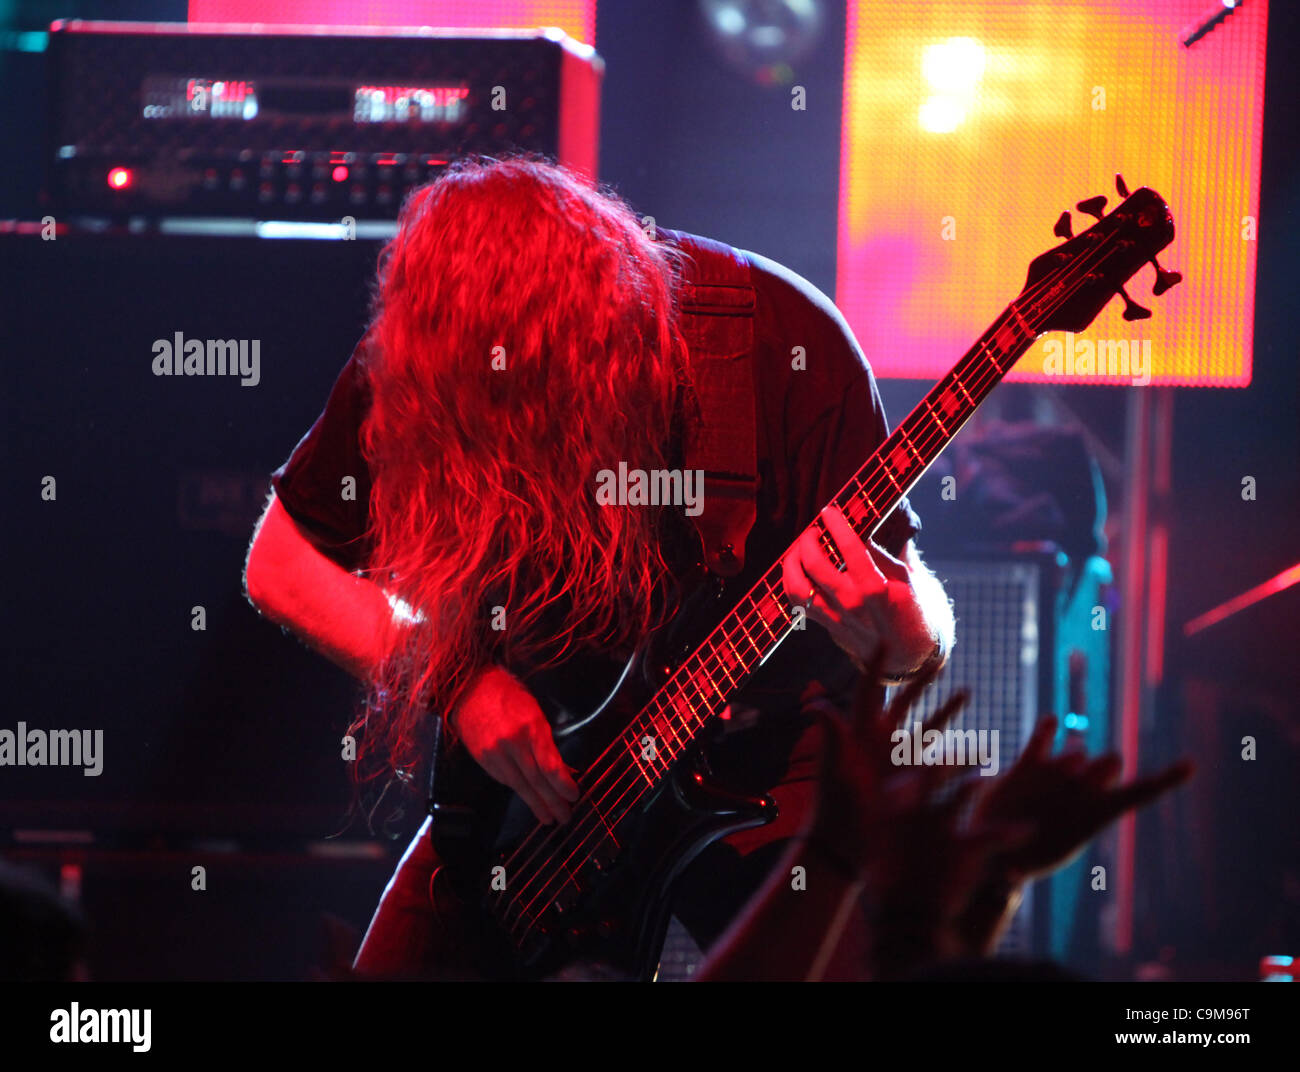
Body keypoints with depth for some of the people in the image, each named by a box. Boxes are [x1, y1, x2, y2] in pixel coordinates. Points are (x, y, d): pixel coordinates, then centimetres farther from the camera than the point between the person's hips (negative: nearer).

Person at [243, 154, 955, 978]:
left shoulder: (785, 342, -22)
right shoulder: (413, 363, -15)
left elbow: (926, 646, -17)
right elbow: (279, 566, -3)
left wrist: (890, 629, -41)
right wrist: (458, 681, -16)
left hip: (769, 757, -3)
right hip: (541, 763, 3)